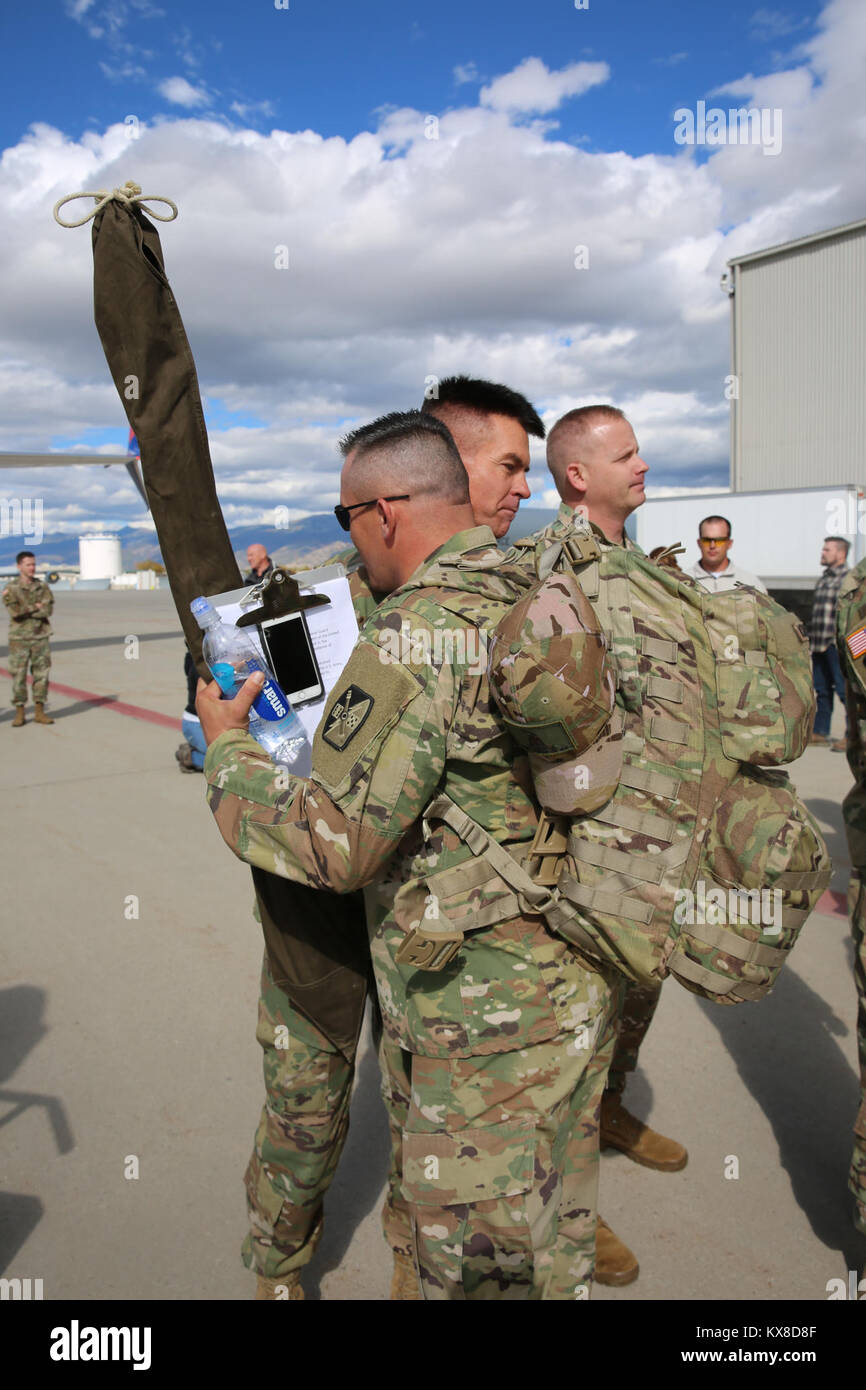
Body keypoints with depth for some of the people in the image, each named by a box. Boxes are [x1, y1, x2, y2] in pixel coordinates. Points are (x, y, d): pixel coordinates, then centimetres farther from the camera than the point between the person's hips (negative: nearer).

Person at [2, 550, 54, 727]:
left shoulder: (42, 587, 6)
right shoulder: (10, 588, -2)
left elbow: (48, 609, -9)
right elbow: (15, 612, -16)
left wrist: (26, 610, -14)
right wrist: (36, 607, -10)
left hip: (41, 638, 2)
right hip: (19, 638, -2)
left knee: (41, 674, 3)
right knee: (19, 676, 1)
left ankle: (40, 712, 11)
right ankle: (19, 713, 9)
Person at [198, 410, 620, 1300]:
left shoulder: (414, 637, -24)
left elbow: (332, 842, -22)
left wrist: (225, 745, -7)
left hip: (488, 1019, -9)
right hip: (566, 981, 9)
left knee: (480, 1267, 12)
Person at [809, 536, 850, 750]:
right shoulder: (824, 578, 19)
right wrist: (811, 638, 20)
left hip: (837, 644, -8)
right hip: (819, 644, 8)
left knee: (845, 690, -6)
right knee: (822, 690, 14)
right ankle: (820, 731, 23)